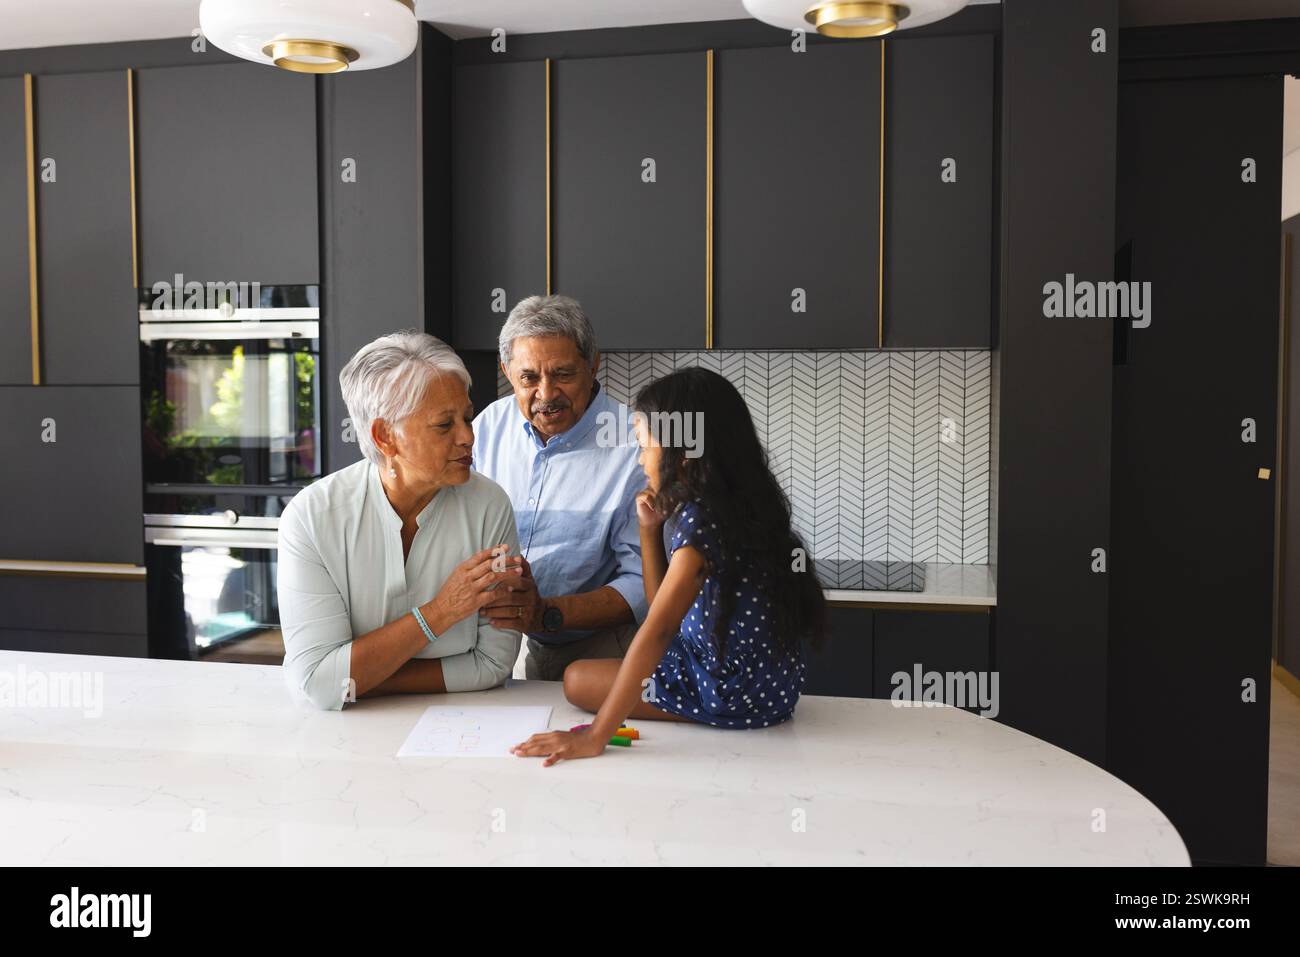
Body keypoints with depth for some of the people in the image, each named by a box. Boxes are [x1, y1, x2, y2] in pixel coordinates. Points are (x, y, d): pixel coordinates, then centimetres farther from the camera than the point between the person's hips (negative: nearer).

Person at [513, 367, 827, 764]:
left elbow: (658, 631, -32)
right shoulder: (730, 508, 6)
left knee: (578, 679, 1)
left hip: (739, 694, -9)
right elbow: (666, 608, 14)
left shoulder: (701, 520, -23)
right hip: (764, 680, 9)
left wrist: (596, 735, -33)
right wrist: (650, 529, 4)